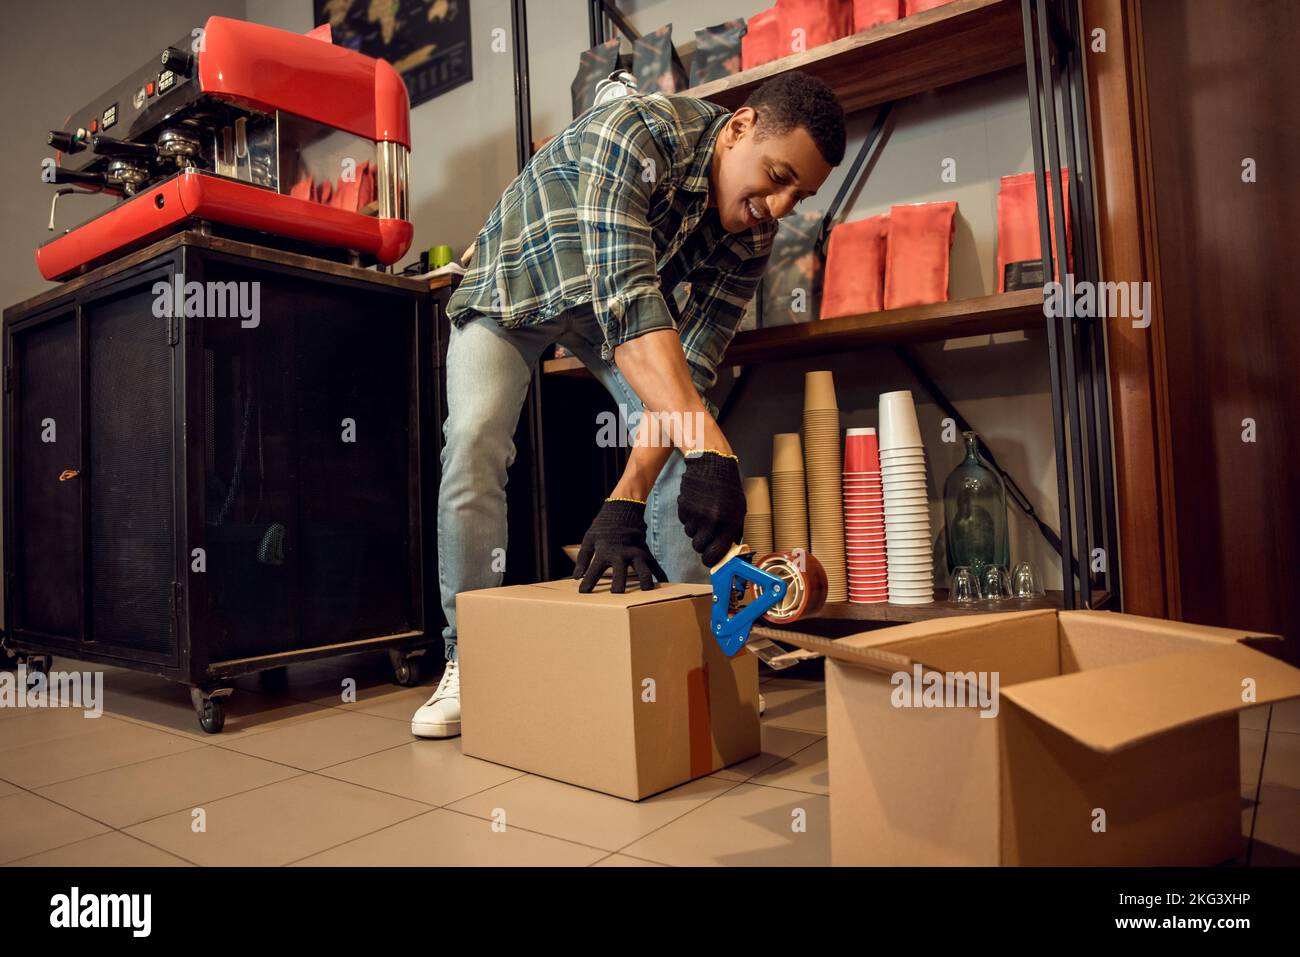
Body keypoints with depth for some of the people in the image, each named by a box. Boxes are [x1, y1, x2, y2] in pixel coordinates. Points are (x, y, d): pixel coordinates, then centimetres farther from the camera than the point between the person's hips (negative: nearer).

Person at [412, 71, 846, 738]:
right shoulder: (638, 132, -37)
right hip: (516, 280, -3)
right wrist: (710, 449, -61)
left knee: (683, 444, -14)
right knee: (474, 440, -21)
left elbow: (689, 362, -27)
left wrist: (627, 500, -38)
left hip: (621, 295, 4)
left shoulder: (753, 232, -20)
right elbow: (625, 301, -50)